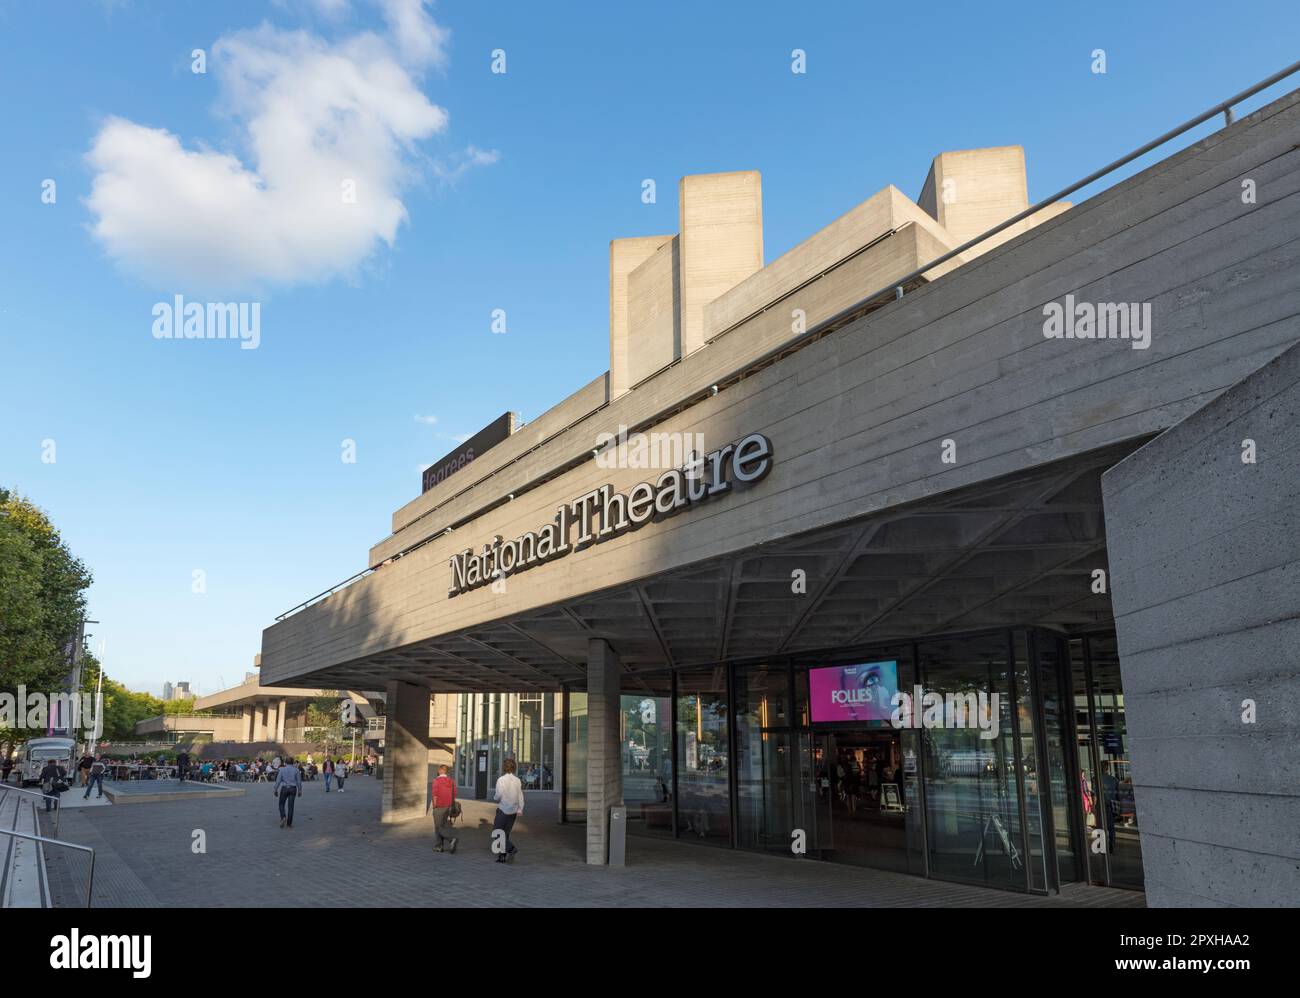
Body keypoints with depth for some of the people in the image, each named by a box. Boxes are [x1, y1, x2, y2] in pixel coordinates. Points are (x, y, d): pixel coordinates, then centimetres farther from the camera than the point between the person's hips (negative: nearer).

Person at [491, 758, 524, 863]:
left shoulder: (501, 779, -11)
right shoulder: (517, 780, 4)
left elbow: (498, 796, -16)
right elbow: (520, 796, 1)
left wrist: (494, 796, 5)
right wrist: (520, 809, 4)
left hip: (503, 810, -6)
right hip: (513, 811, 6)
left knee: (496, 832, 2)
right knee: (505, 833, 15)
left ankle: (511, 848, -16)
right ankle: (502, 856, 16)